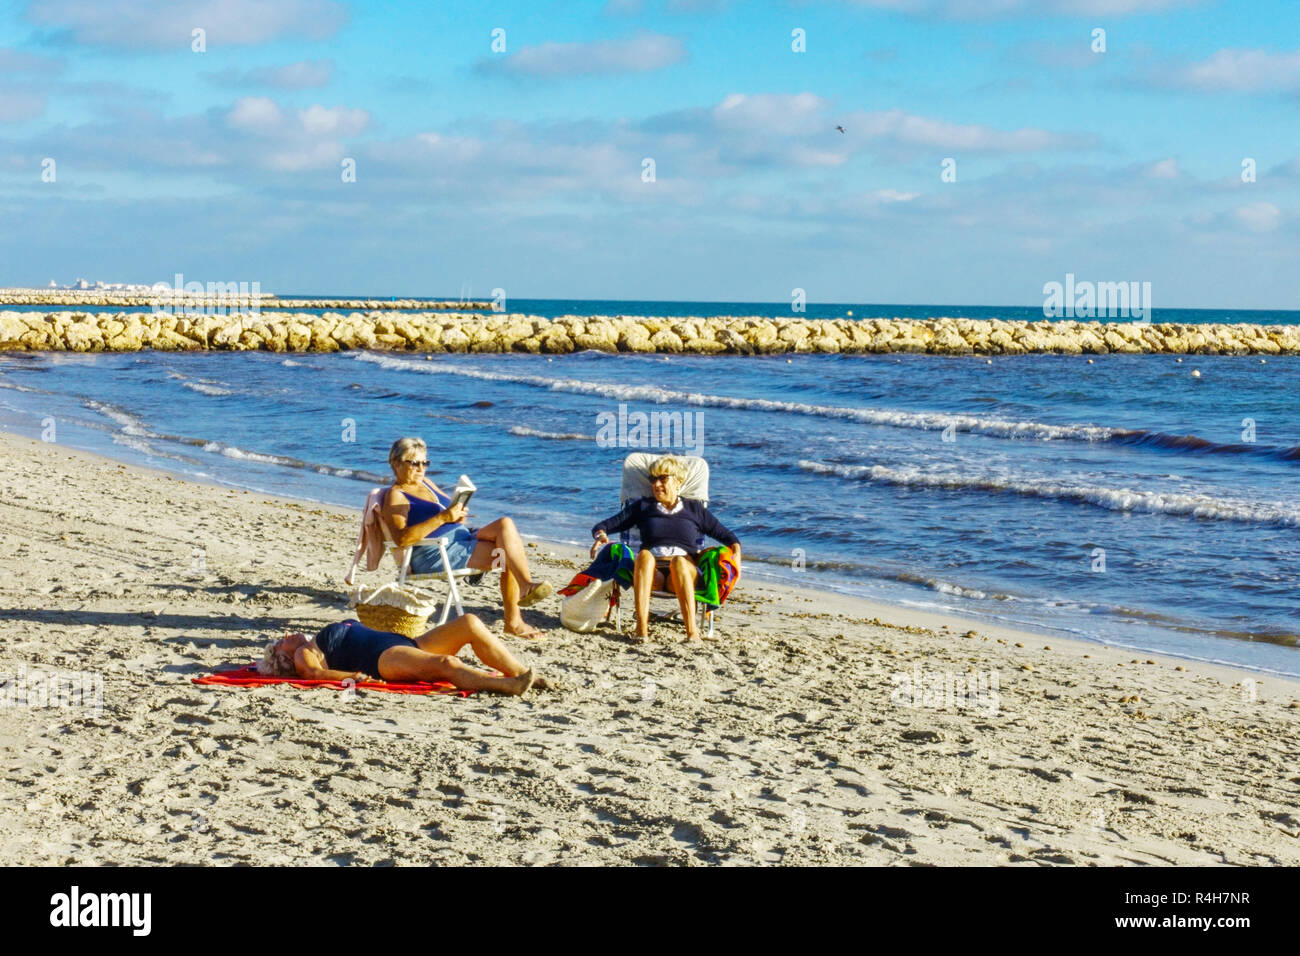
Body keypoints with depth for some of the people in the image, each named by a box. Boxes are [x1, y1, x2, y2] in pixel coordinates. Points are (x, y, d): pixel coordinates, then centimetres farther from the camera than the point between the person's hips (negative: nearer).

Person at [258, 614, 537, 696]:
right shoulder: (303, 654, 14)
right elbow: (314, 672, -8)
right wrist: (355, 676, -27)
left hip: (408, 645, 8)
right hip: (383, 658, -8)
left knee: (469, 624, -11)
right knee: (446, 664, -34)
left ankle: (523, 674, -21)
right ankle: (509, 685, -50)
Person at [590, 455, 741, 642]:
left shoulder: (694, 509, 24)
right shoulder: (643, 507, 25)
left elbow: (727, 536, 23)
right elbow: (605, 525, 19)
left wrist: (736, 552, 1)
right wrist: (600, 535, -5)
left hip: (684, 571, 0)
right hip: (651, 572, 0)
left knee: (678, 561, -36)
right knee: (644, 555, -35)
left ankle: (692, 630, -48)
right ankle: (641, 628, -48)